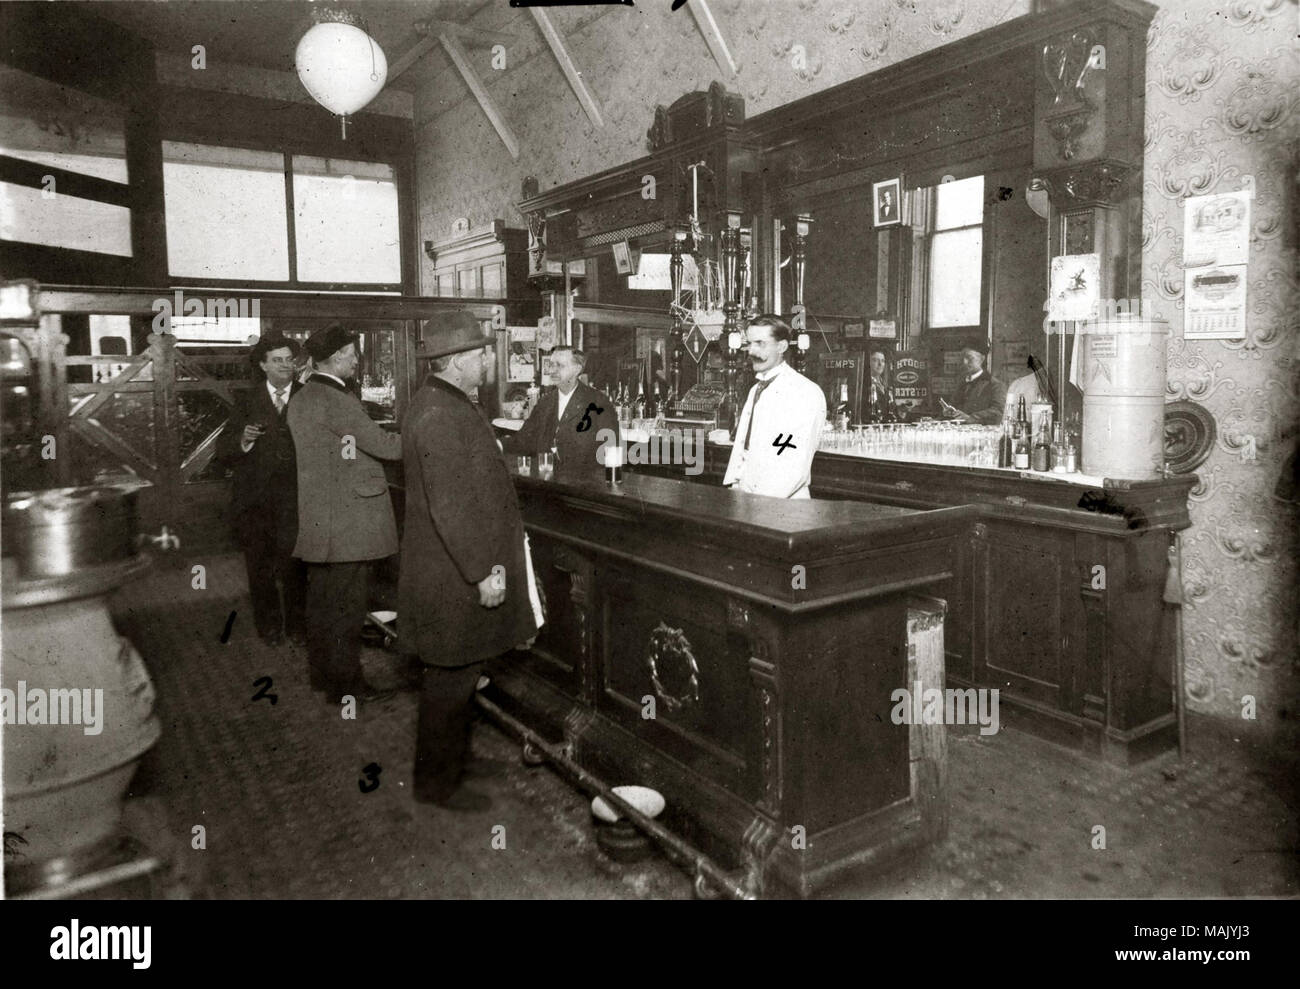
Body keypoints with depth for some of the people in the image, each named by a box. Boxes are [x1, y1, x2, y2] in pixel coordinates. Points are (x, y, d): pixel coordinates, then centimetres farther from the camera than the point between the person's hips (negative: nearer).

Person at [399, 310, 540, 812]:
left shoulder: (449, 404, 12)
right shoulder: (437, 414, -22)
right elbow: (450, 506, -26)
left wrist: (488, 559, 21)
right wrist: (483, 571, -22)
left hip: (463, 567, 10)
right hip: (454, 578, -10)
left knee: (456, 676, 22)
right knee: (451, 680, 4)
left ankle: (449, 761, 39)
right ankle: (438, 783, 20)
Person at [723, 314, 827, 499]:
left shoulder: (807, 393, -8)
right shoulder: (755, 391, 17)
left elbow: (797, 464, -15)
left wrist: (760, 501, -19)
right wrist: (732, 486, 4)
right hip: (746, 499, 5)